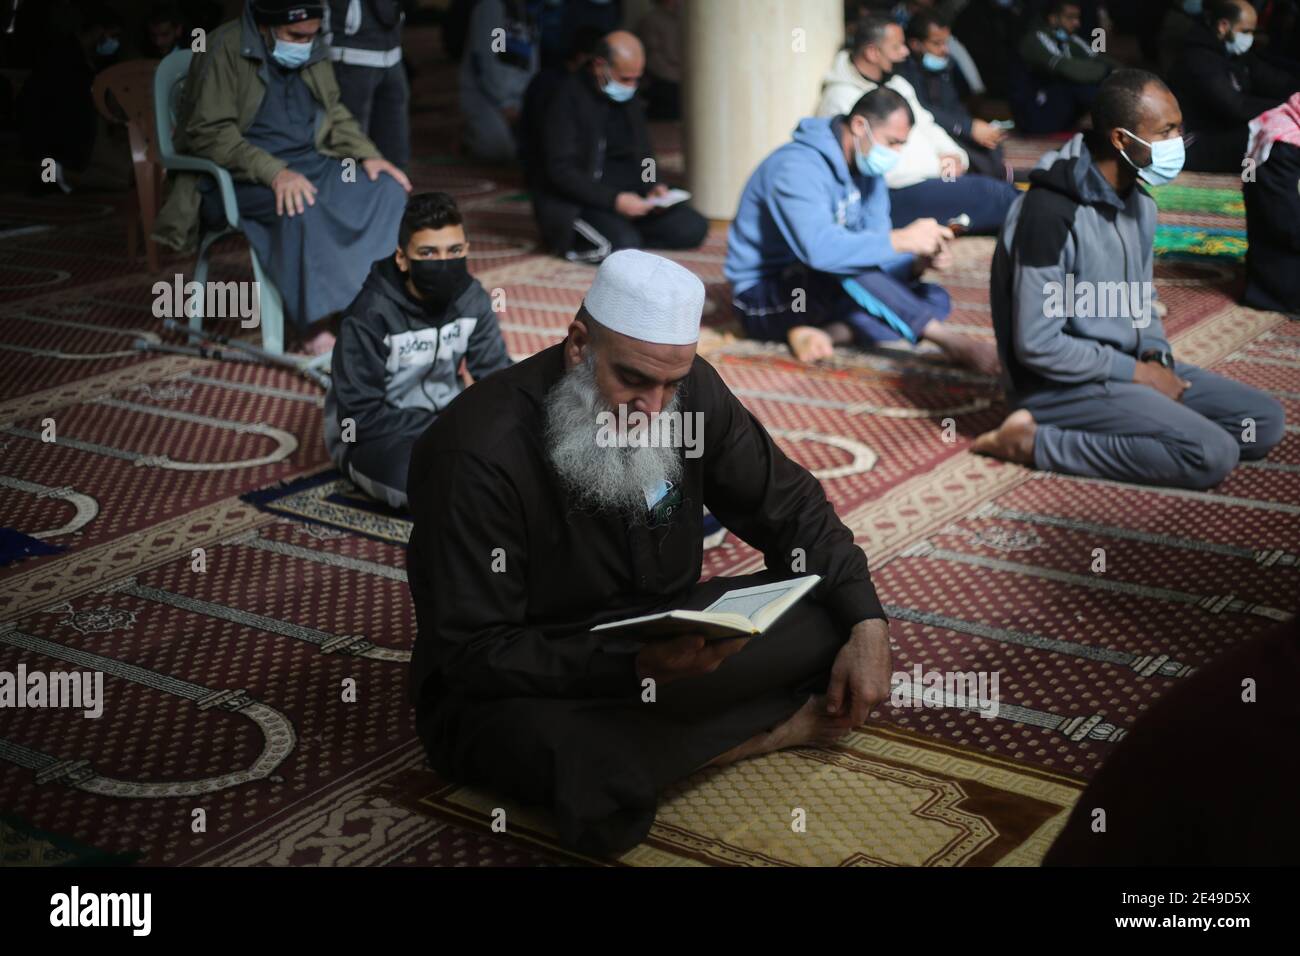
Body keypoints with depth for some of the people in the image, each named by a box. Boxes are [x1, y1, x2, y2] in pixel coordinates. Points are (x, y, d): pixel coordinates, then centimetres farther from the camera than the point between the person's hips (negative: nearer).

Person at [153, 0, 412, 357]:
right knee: (302, 207, -37)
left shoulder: (311, 52, 7)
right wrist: (274, 173, -32)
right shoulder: (224, 49, -14)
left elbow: (335, 114, 16)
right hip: (238, 177, -7)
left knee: (387, 188, -14)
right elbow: (210, 133, -20)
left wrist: (367, 155, -4)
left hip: (305, 163, 7)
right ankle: (314, 326, -31)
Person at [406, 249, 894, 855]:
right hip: (515, 693, -5)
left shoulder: (689, 389, -8)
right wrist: (633, 666, -36)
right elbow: (473, 653, -24)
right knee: (595, 775, -38)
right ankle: (772, 728, -12)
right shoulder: (480, 453, -25)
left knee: (832, 618, -11)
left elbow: (790, 508, 4)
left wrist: (867, 624, -11)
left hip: (660, 641, 5)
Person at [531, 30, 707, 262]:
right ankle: (575, 243, -6)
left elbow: (643, 153, 20)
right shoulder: (569, 97, -12)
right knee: (623, 244, -33)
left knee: (694, 227, -10)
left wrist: (654, 185, -2)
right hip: (576, 203, -7)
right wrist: (614, 200, -26)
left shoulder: (628, 98, 10)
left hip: (627, 196, 7)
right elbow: (561, 171, -18)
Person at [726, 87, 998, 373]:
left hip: (827, 289, 9)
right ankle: (951, 343, -32)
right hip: (762, 296, -9)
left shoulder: (868, 171, 4)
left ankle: (826, 334, -24)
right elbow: (820, 249, -39)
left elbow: (876, 252, 0)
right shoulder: (798, 166, -23)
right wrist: (903, 239, -37)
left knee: (936, 299, -6)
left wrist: (917, 263, -21)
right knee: (852, 264, -37)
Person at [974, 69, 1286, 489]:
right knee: (1212, 454, -23)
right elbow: (1038, 345, -22)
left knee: (1264, 421, 3)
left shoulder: (1138, 201, 6)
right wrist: (1136, 372, -15)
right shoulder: (1051, 214, -23)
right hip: (1059, 385, -9)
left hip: (1127, 365, 9)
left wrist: (1158, 357, -2)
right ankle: (1036, 442, -14)